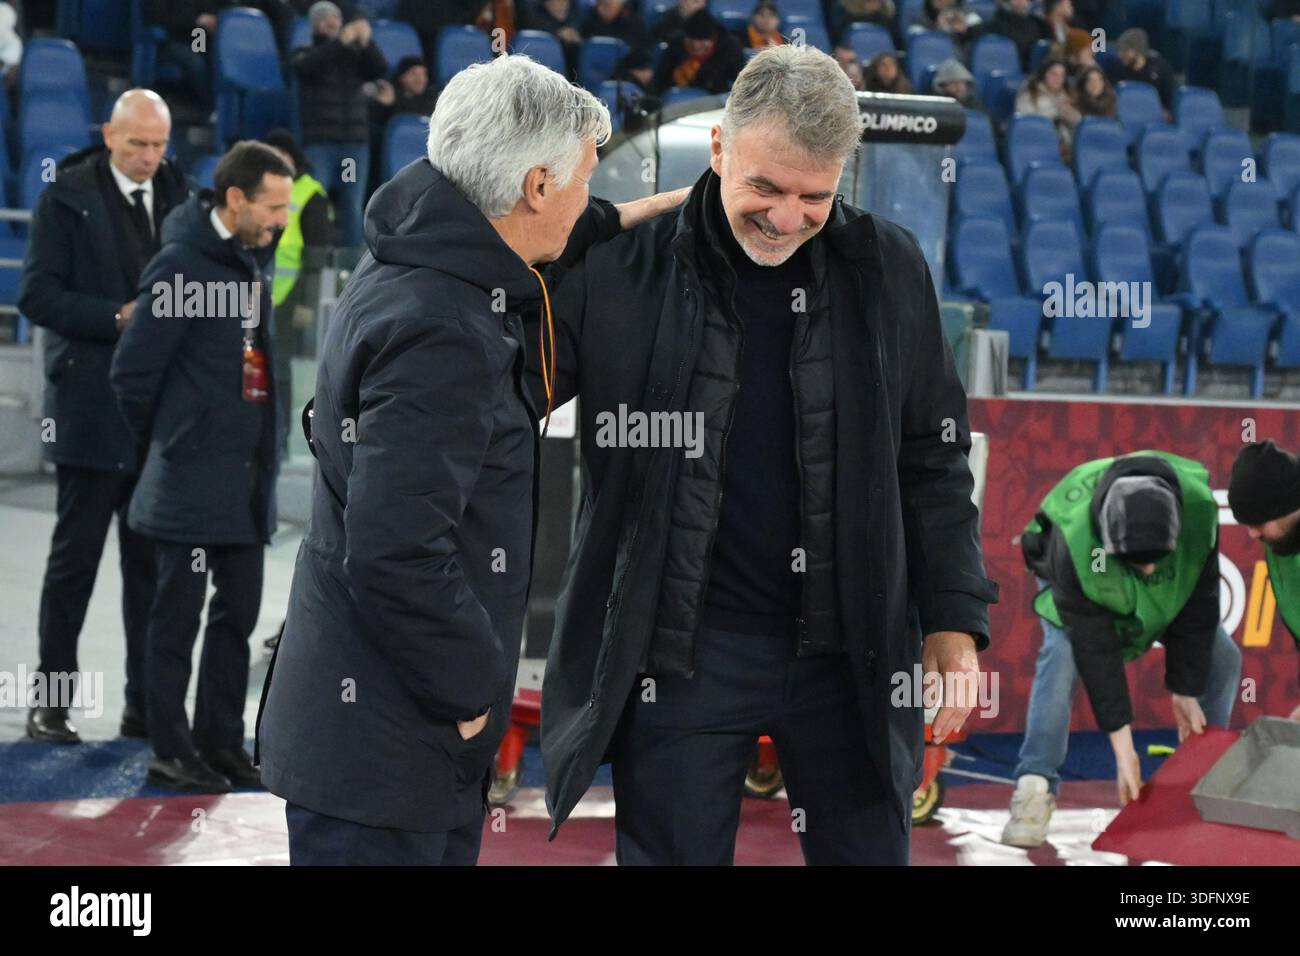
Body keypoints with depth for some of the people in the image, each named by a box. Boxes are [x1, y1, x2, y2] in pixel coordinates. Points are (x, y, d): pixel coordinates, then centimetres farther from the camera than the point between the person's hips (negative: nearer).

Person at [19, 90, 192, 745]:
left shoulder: (179, 195, 10)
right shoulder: (66, 198, -2)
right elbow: (37, 295, -8)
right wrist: (117, 318, -18)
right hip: (92, 408, -4)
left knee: (153, 561, 7)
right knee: (76, 554, 2)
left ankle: (146, 702, 14)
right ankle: (51, 699, 11)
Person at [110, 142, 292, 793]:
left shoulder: (257, 257, 10)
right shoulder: (181, 265, -15)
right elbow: (132, 371, -13)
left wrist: (266, 446, 12)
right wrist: (163, 440, 1)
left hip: (248, 474, 8)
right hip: (191, 477, -8)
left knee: (238, 610, 13)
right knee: (179, 613, 2)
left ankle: (221, 741, 24)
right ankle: (170, 751, 10)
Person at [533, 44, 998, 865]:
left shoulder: (889, 270, 0)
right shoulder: (618, 271, -8)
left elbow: (933, 460, 7)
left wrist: (955, 617, 4)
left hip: (855, 653, 2)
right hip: (677, 652, -2)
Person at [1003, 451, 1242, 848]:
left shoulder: (1199, 507, -38)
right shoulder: (1072, 541, -45)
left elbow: (1197, 610, -24)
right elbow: (1094, 646, -40)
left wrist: (1184, 692, -19)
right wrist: (1122, 746, -37)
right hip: (1079, 584, -4)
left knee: (1222, 658, -6)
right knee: (1062, 654, -31)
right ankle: (1035, 789, -28)